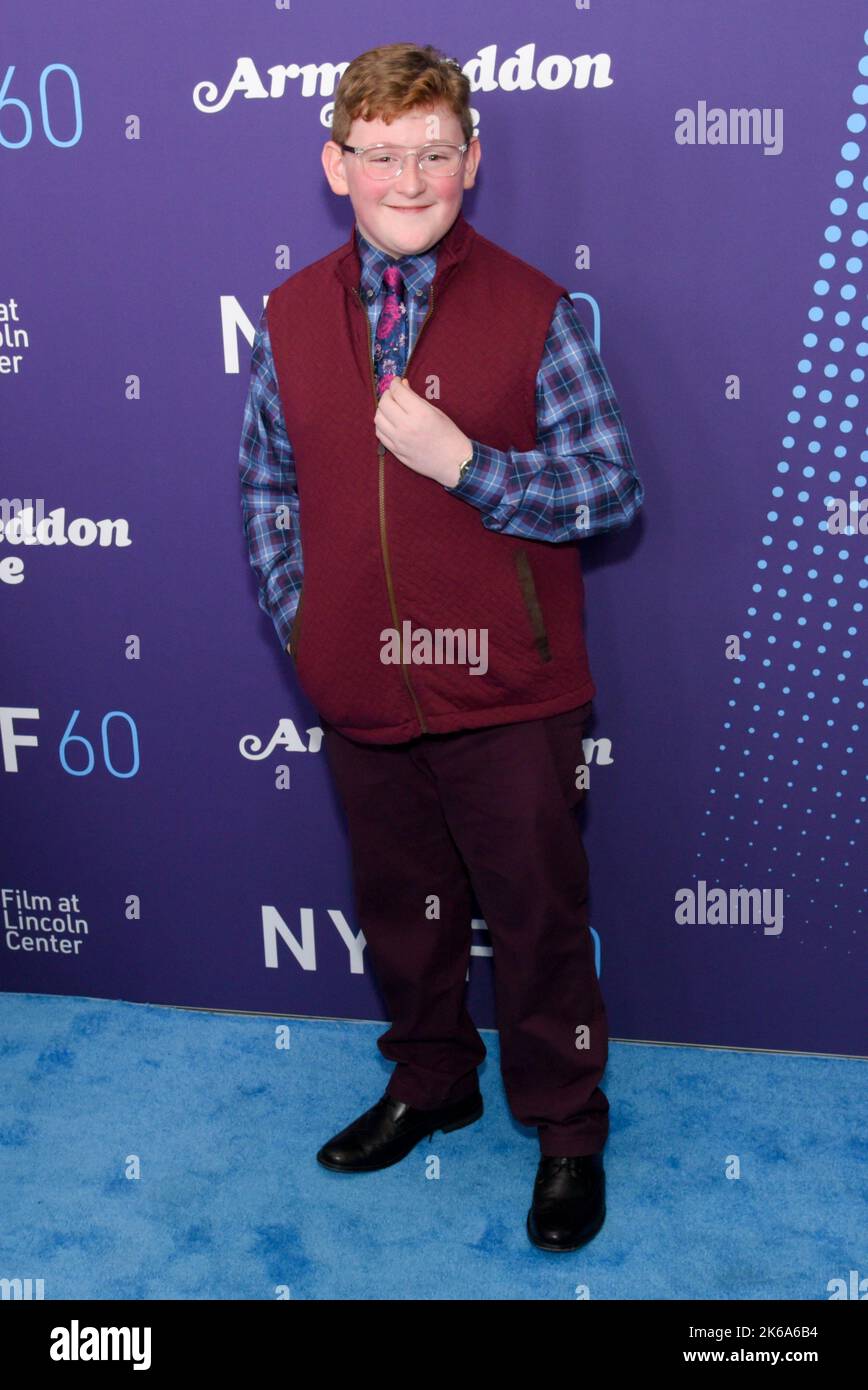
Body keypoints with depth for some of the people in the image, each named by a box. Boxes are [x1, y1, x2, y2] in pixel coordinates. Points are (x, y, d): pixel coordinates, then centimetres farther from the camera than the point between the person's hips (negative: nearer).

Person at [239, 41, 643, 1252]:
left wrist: (460, 461, -21)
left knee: (539, 920, 10)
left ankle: (567, 1130, 32)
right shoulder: (291, 315, 2)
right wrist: (295, 618, 1)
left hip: (508, 697, -3)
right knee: (400, 910, 21)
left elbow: (613, 490, -10)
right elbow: (268, 484, 11)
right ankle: (430, 1083, 45)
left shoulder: (534, 311, -9)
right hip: (362, 694, 4)